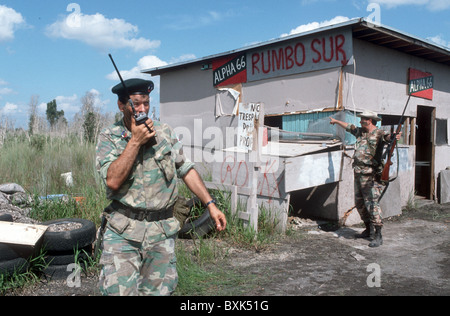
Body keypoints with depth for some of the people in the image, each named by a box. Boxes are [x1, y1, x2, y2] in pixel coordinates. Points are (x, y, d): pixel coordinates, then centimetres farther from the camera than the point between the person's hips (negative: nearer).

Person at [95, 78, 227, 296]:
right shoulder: (108, 137, -1)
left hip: (162, 232, 3)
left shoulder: (165, 133, 6)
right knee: (118, 290, -5)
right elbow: (113, 181, -15)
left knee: (158, 290, 9)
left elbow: (186, 170, 10)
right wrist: (135, 141, -15)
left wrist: (210, 204, 4)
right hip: (123, 232, -2)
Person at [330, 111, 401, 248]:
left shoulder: (379, 133, -10)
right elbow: (349, 127, 32)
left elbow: (387, 136, -32)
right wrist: (336, 121, 45)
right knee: (359, 203, 15)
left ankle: (378, 236, -4)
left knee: (372, 203, -11)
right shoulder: (360, 132, 14)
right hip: (359, 174, 9)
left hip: (371, 176, -9)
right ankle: (368, 230, 29)